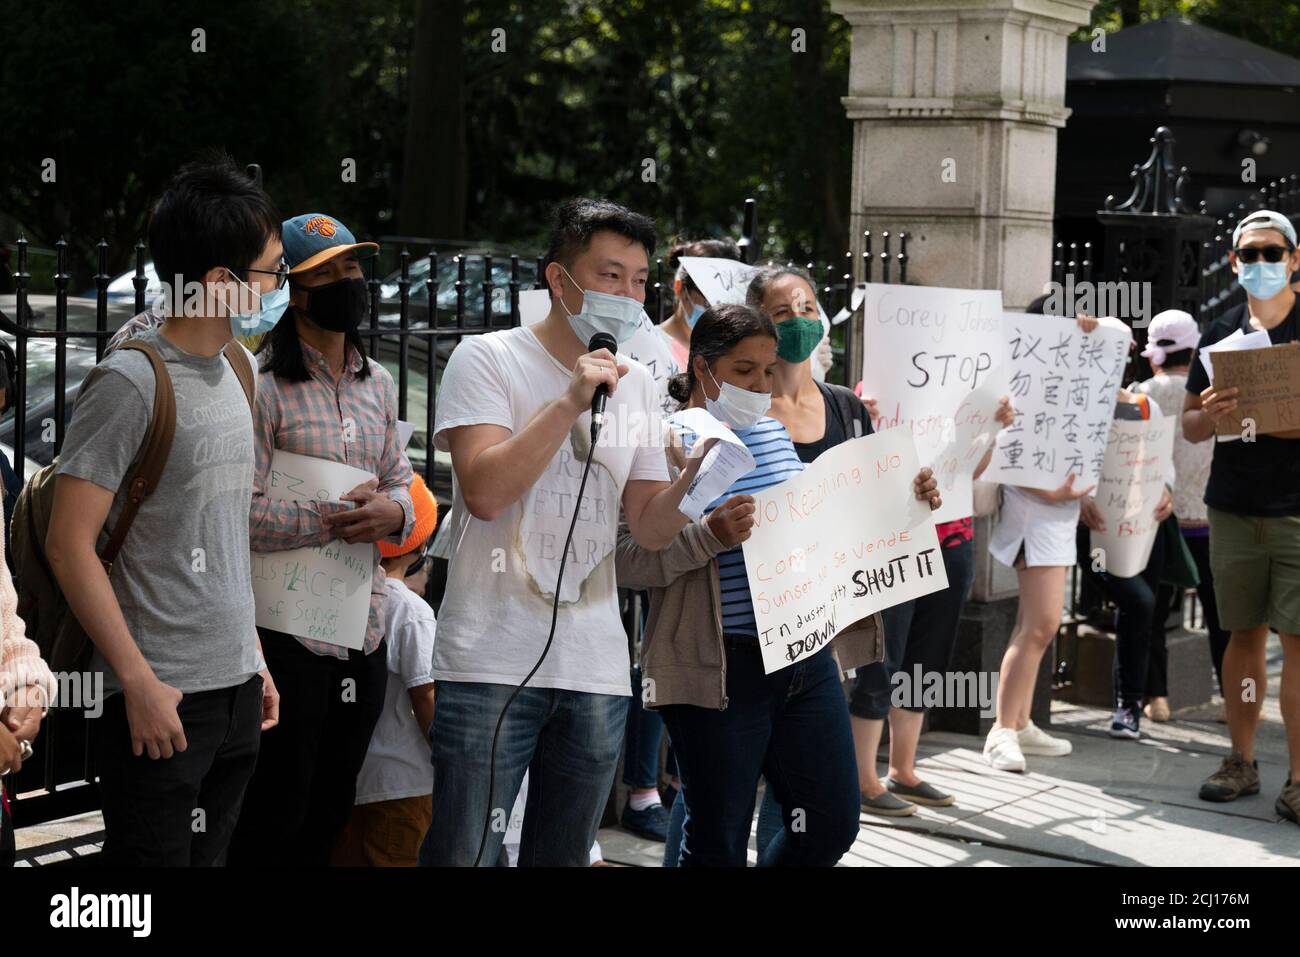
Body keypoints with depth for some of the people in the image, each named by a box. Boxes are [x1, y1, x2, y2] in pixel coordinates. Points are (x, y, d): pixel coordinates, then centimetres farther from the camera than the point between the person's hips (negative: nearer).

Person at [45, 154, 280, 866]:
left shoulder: (236, 371, 12)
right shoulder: (132, 381, -13)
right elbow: (69, 544, -15)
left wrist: (253, 661, 17)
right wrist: (140, 682, -17)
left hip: (237, 692, 8)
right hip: (161, 698, -8)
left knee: (209, 856, 13)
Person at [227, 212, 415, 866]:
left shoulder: (377, 382, 12)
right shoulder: (262, 384, -12)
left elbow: (401, 481, 16)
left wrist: (394, 511, -6)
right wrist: (336, 520, -20)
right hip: (286, 634, -7)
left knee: (330, 814, 16)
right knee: (274, 819, 2)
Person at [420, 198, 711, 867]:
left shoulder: (637, 384, 14)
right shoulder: (488, 359, -2)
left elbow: (650, 530, 11)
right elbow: (484, 491, -15)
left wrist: (697, 474, -7)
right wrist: (571, 402, -18)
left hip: (596, 670, 5)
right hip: (492, 662, -5)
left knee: (564, 856, 10)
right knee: (462, 855, -6)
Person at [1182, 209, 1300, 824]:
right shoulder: (1221, 333, 10)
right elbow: (1190, 427, 14)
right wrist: (1209, 416, -9)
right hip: (1233, 509, 4)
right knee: (1244, 633, 10)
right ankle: (1242, 761, 18)